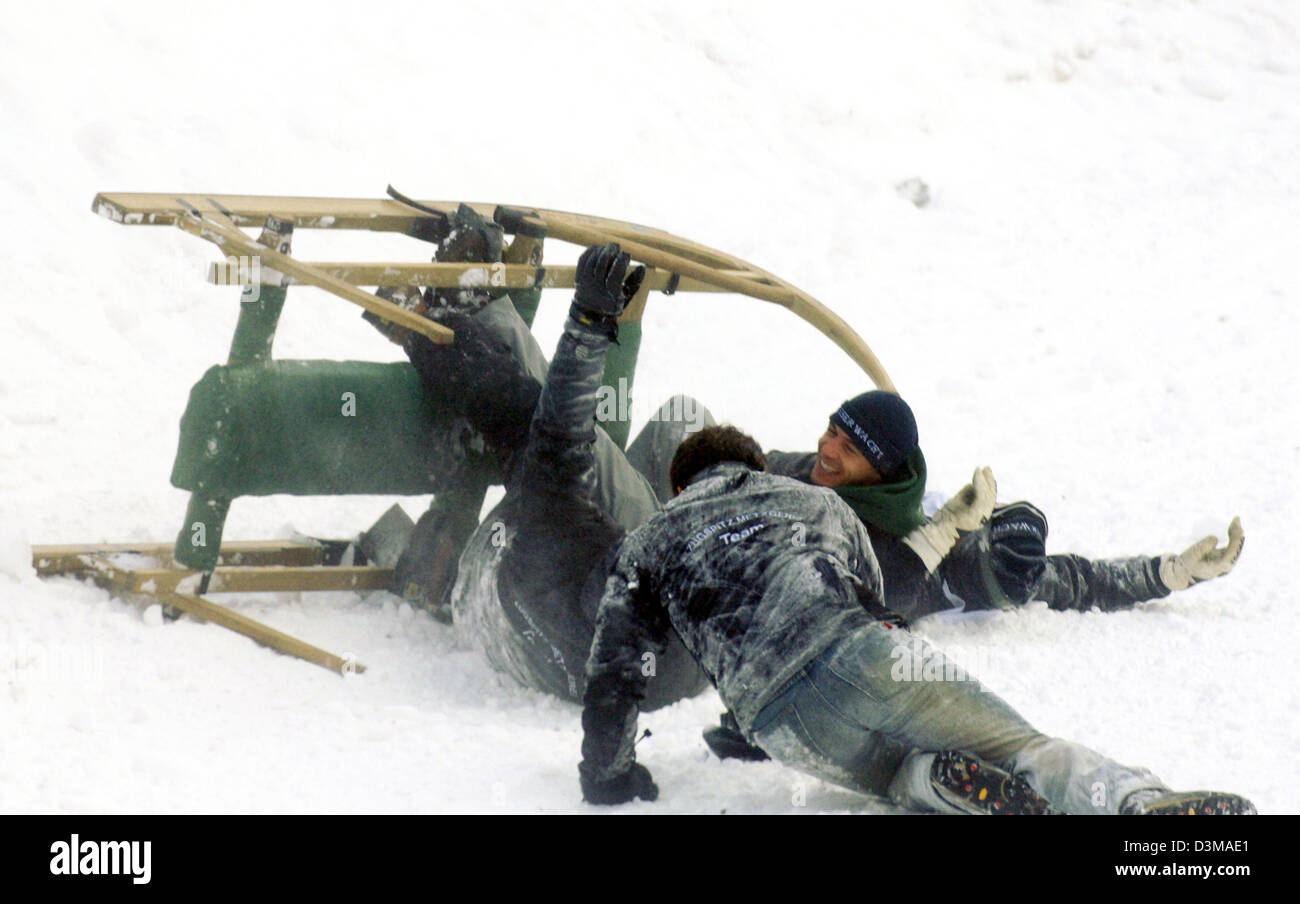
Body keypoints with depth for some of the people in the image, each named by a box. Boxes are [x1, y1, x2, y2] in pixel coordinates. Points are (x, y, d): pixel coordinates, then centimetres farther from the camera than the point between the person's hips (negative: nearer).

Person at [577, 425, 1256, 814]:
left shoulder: (646, 546, 27)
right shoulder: (816, 500, 35)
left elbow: (613, 677, 20)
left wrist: (610, 778, 34)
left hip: (777, 720, -1)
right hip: (862, 654, 1)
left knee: (896, 770, 24)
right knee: (1023, 747, -7)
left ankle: (939, 782, -12)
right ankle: (1144, 803, -36)